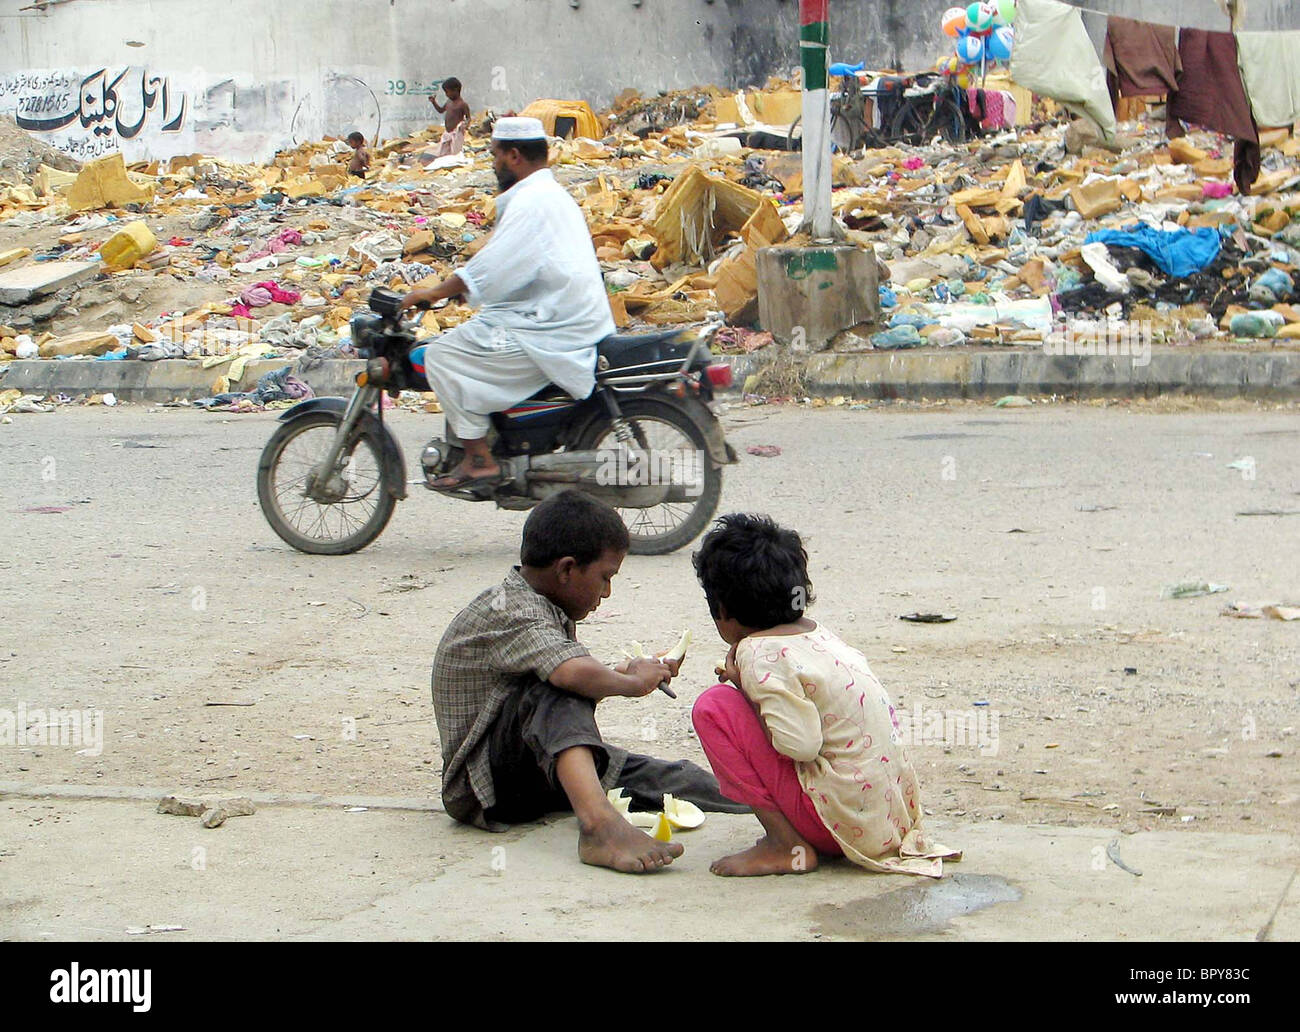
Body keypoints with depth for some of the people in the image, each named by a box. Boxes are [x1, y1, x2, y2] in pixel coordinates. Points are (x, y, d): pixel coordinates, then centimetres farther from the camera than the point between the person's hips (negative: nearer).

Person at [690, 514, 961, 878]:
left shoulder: (759, 652, -13)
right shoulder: (820, 633, 12)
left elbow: (800, 744, -22)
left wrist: (743, 687, -8)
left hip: (844, 818, -9)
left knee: (714, 707, -7)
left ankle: (787, 846, -7)